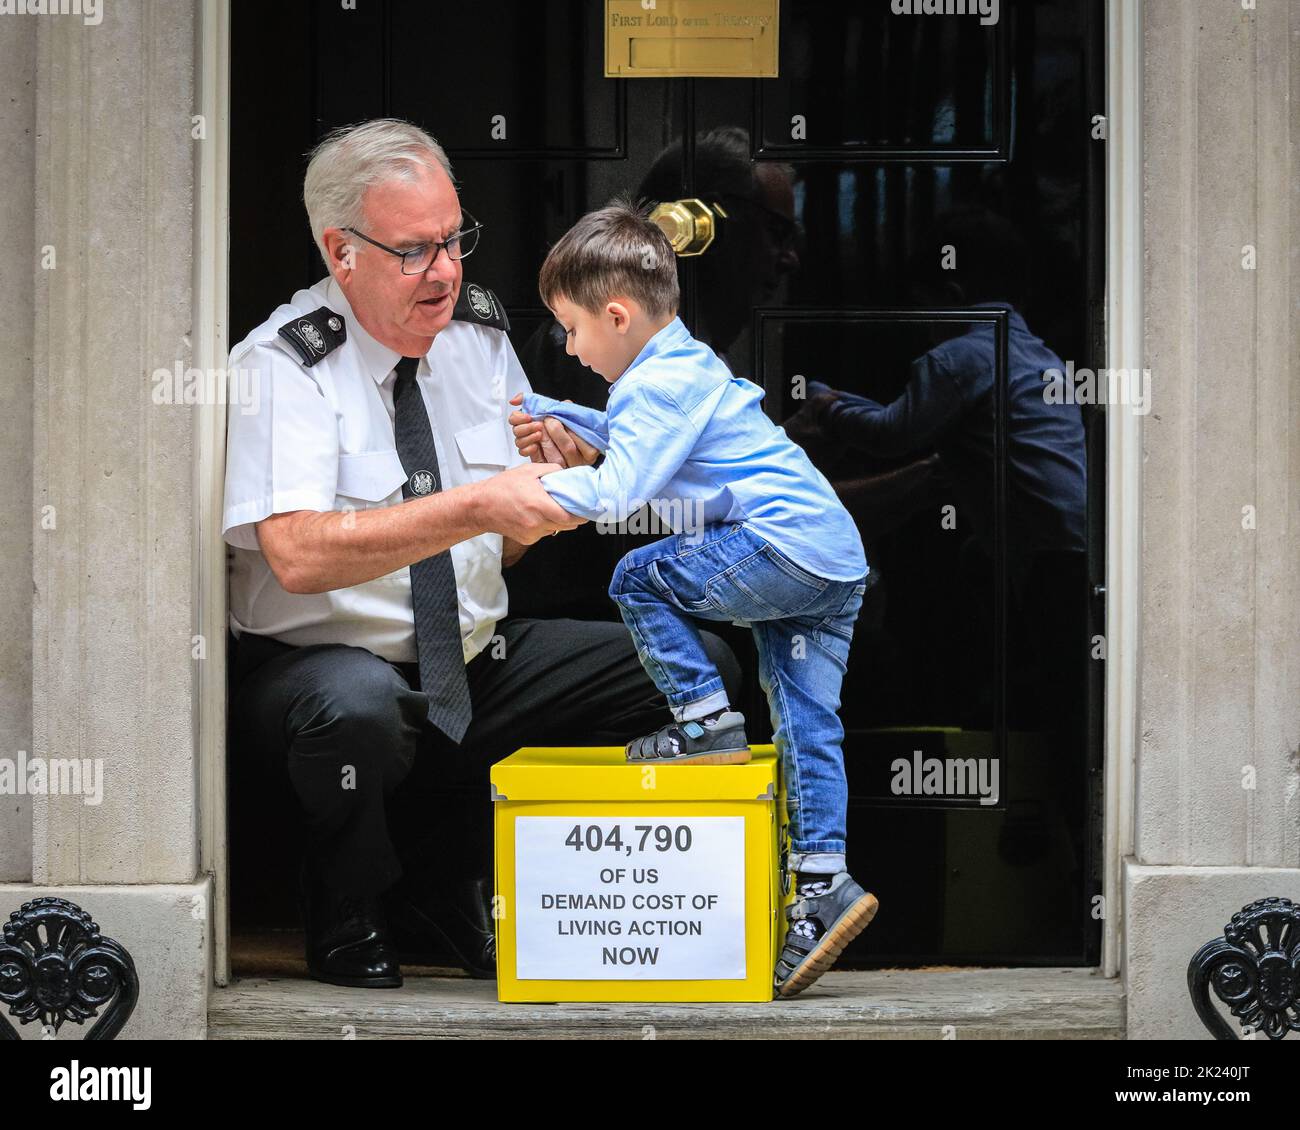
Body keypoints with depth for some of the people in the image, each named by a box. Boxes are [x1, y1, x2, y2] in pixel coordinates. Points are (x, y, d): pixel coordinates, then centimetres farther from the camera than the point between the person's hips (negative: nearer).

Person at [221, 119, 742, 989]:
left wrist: (553, 485, -14)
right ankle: (349, 924, -9)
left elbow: (505, 547, 8)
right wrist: (477, 507, -34)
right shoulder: (283, 365, -14)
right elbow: (299, 554, -30)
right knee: (356, 705, -42)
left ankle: (456, 882, -2)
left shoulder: (479, 332, 5)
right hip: (319, 666, -6)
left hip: (477, 669, 7)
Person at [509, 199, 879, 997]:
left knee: (639, 580, -1)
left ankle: (706, 718, 2)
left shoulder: (658, 383, -10)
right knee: (807, 724, 6)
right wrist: (555, 418, 35)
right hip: (838, 561, 10)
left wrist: (536, 483, -8)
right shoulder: (685, 361, 22)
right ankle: (824, 886, 2)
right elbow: (636, 437, 41)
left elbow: (616, 494, -19)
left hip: (783, 546, -10)